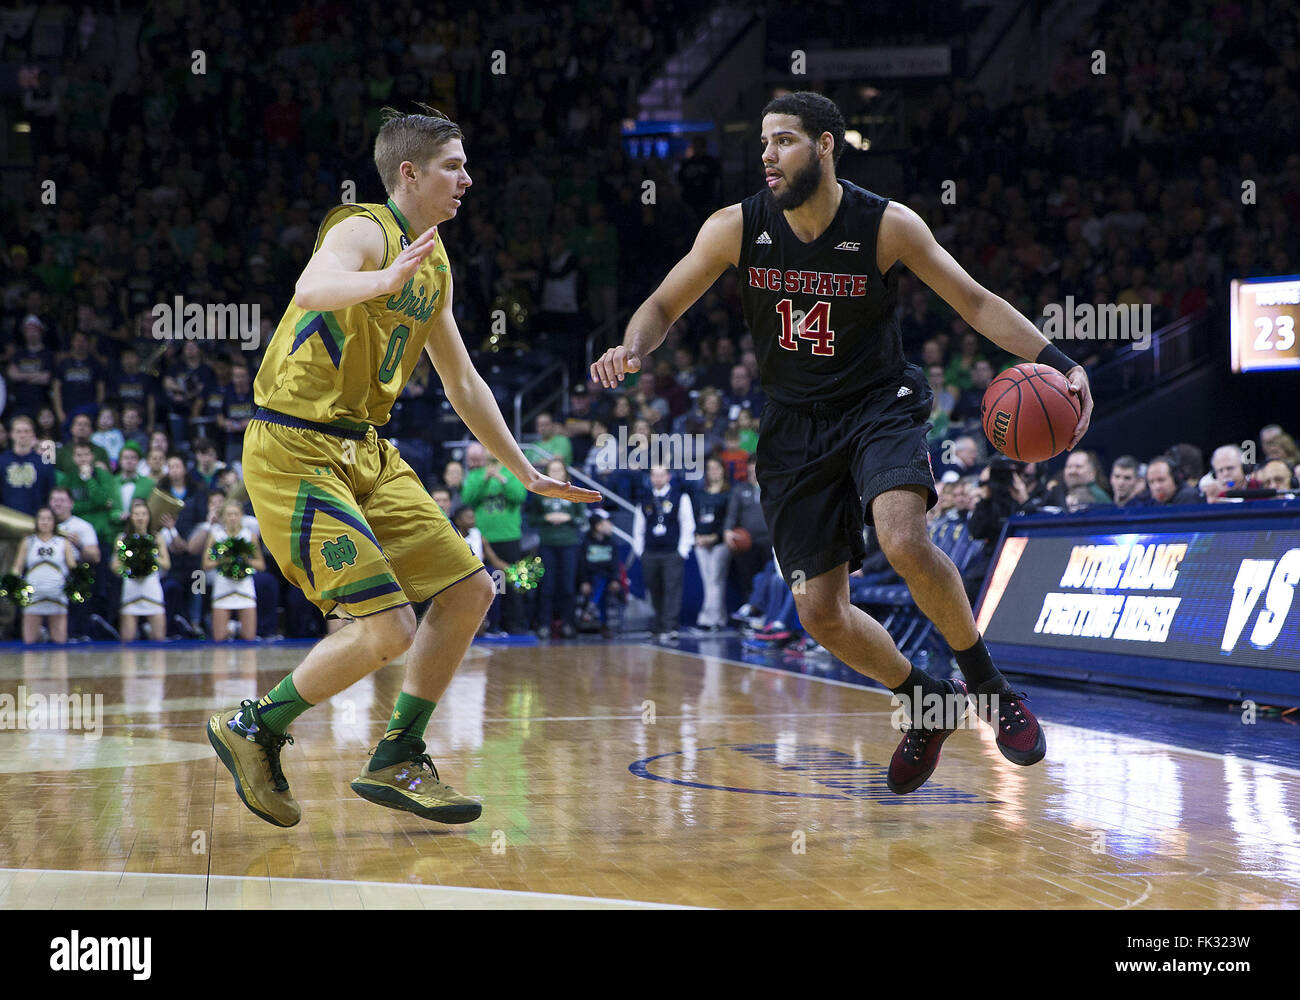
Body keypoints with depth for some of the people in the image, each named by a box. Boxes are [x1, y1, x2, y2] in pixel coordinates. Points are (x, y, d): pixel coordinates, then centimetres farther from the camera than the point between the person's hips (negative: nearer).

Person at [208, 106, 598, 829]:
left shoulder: (435, 266, 14)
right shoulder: (364, 230, -12)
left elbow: (464, 384, 24)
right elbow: (312, 290, -37)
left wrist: (527, 473, 26)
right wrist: (385, 280, -56)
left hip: (366, 452, 9)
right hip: (296, 450, -9)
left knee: (469, 590, 6)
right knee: (388, 629, -16)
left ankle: (398, 761, 15)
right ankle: (253, 728, 4)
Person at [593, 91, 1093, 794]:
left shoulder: (887, 225, -13)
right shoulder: (736, 227, -8)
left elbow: (975, 302, -7)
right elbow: (664, 306, 1)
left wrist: (1057, 362, -20)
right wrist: (632, 348, -22)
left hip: (879, 406, -3)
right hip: (794, 425, 3)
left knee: (905, 542, -31)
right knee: (820, 613, 0)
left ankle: (989, 687, -8)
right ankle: (927, 703, 26)